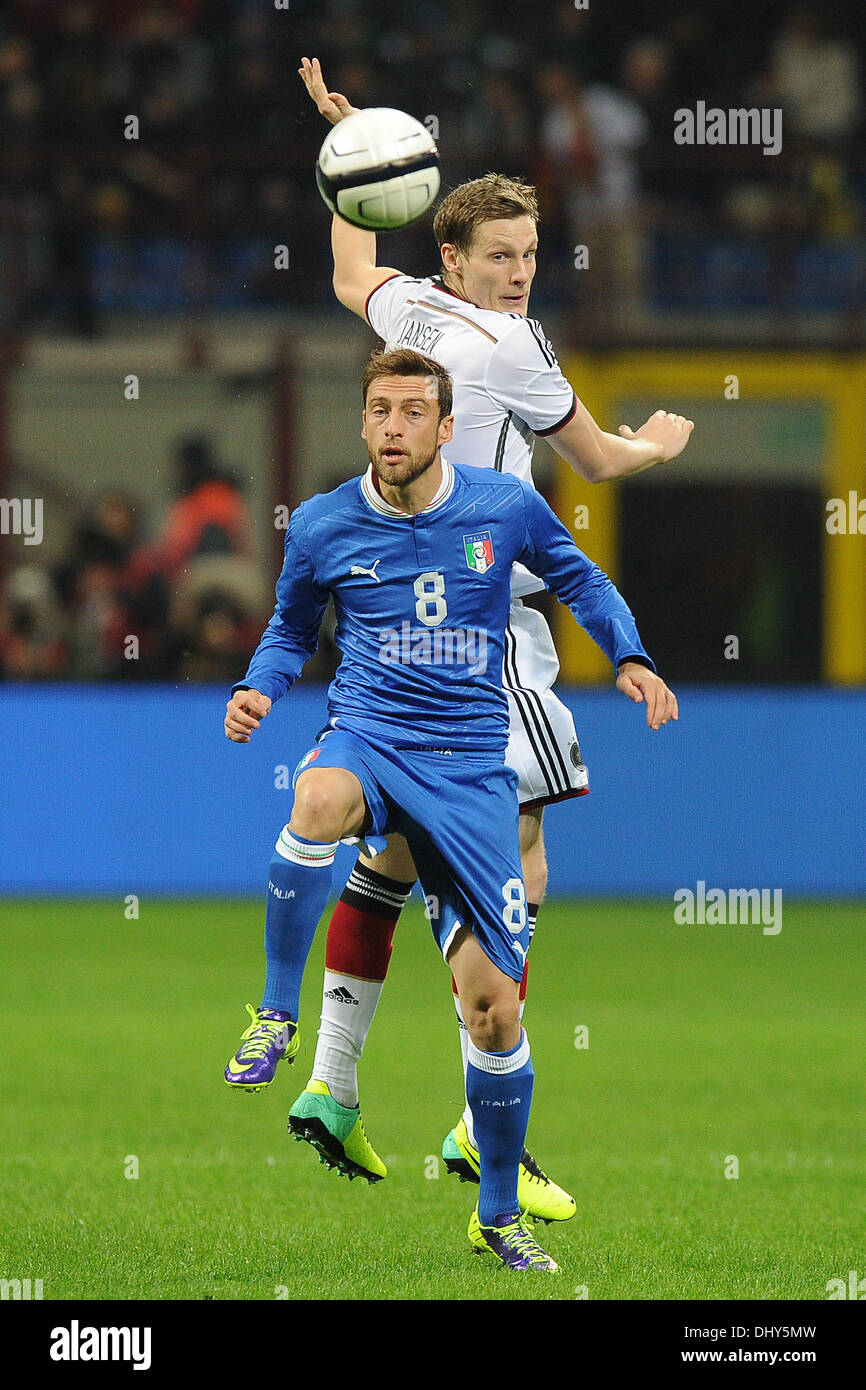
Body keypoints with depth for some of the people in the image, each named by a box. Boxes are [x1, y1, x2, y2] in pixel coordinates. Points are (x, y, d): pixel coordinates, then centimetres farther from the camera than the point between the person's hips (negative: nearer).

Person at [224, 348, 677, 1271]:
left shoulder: (506, 508, 0)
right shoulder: (322, 527, 1)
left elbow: (578, 581, 18)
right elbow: (292, 628, 19)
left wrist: (629, 659, 3)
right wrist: (257, 691, -1)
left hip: (470, 769, 1)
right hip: (367, 735, -1)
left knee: (493, 1002, -3)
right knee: (319, 803, -42)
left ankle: (499, 1214, 16)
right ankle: (279, 1019, -26)